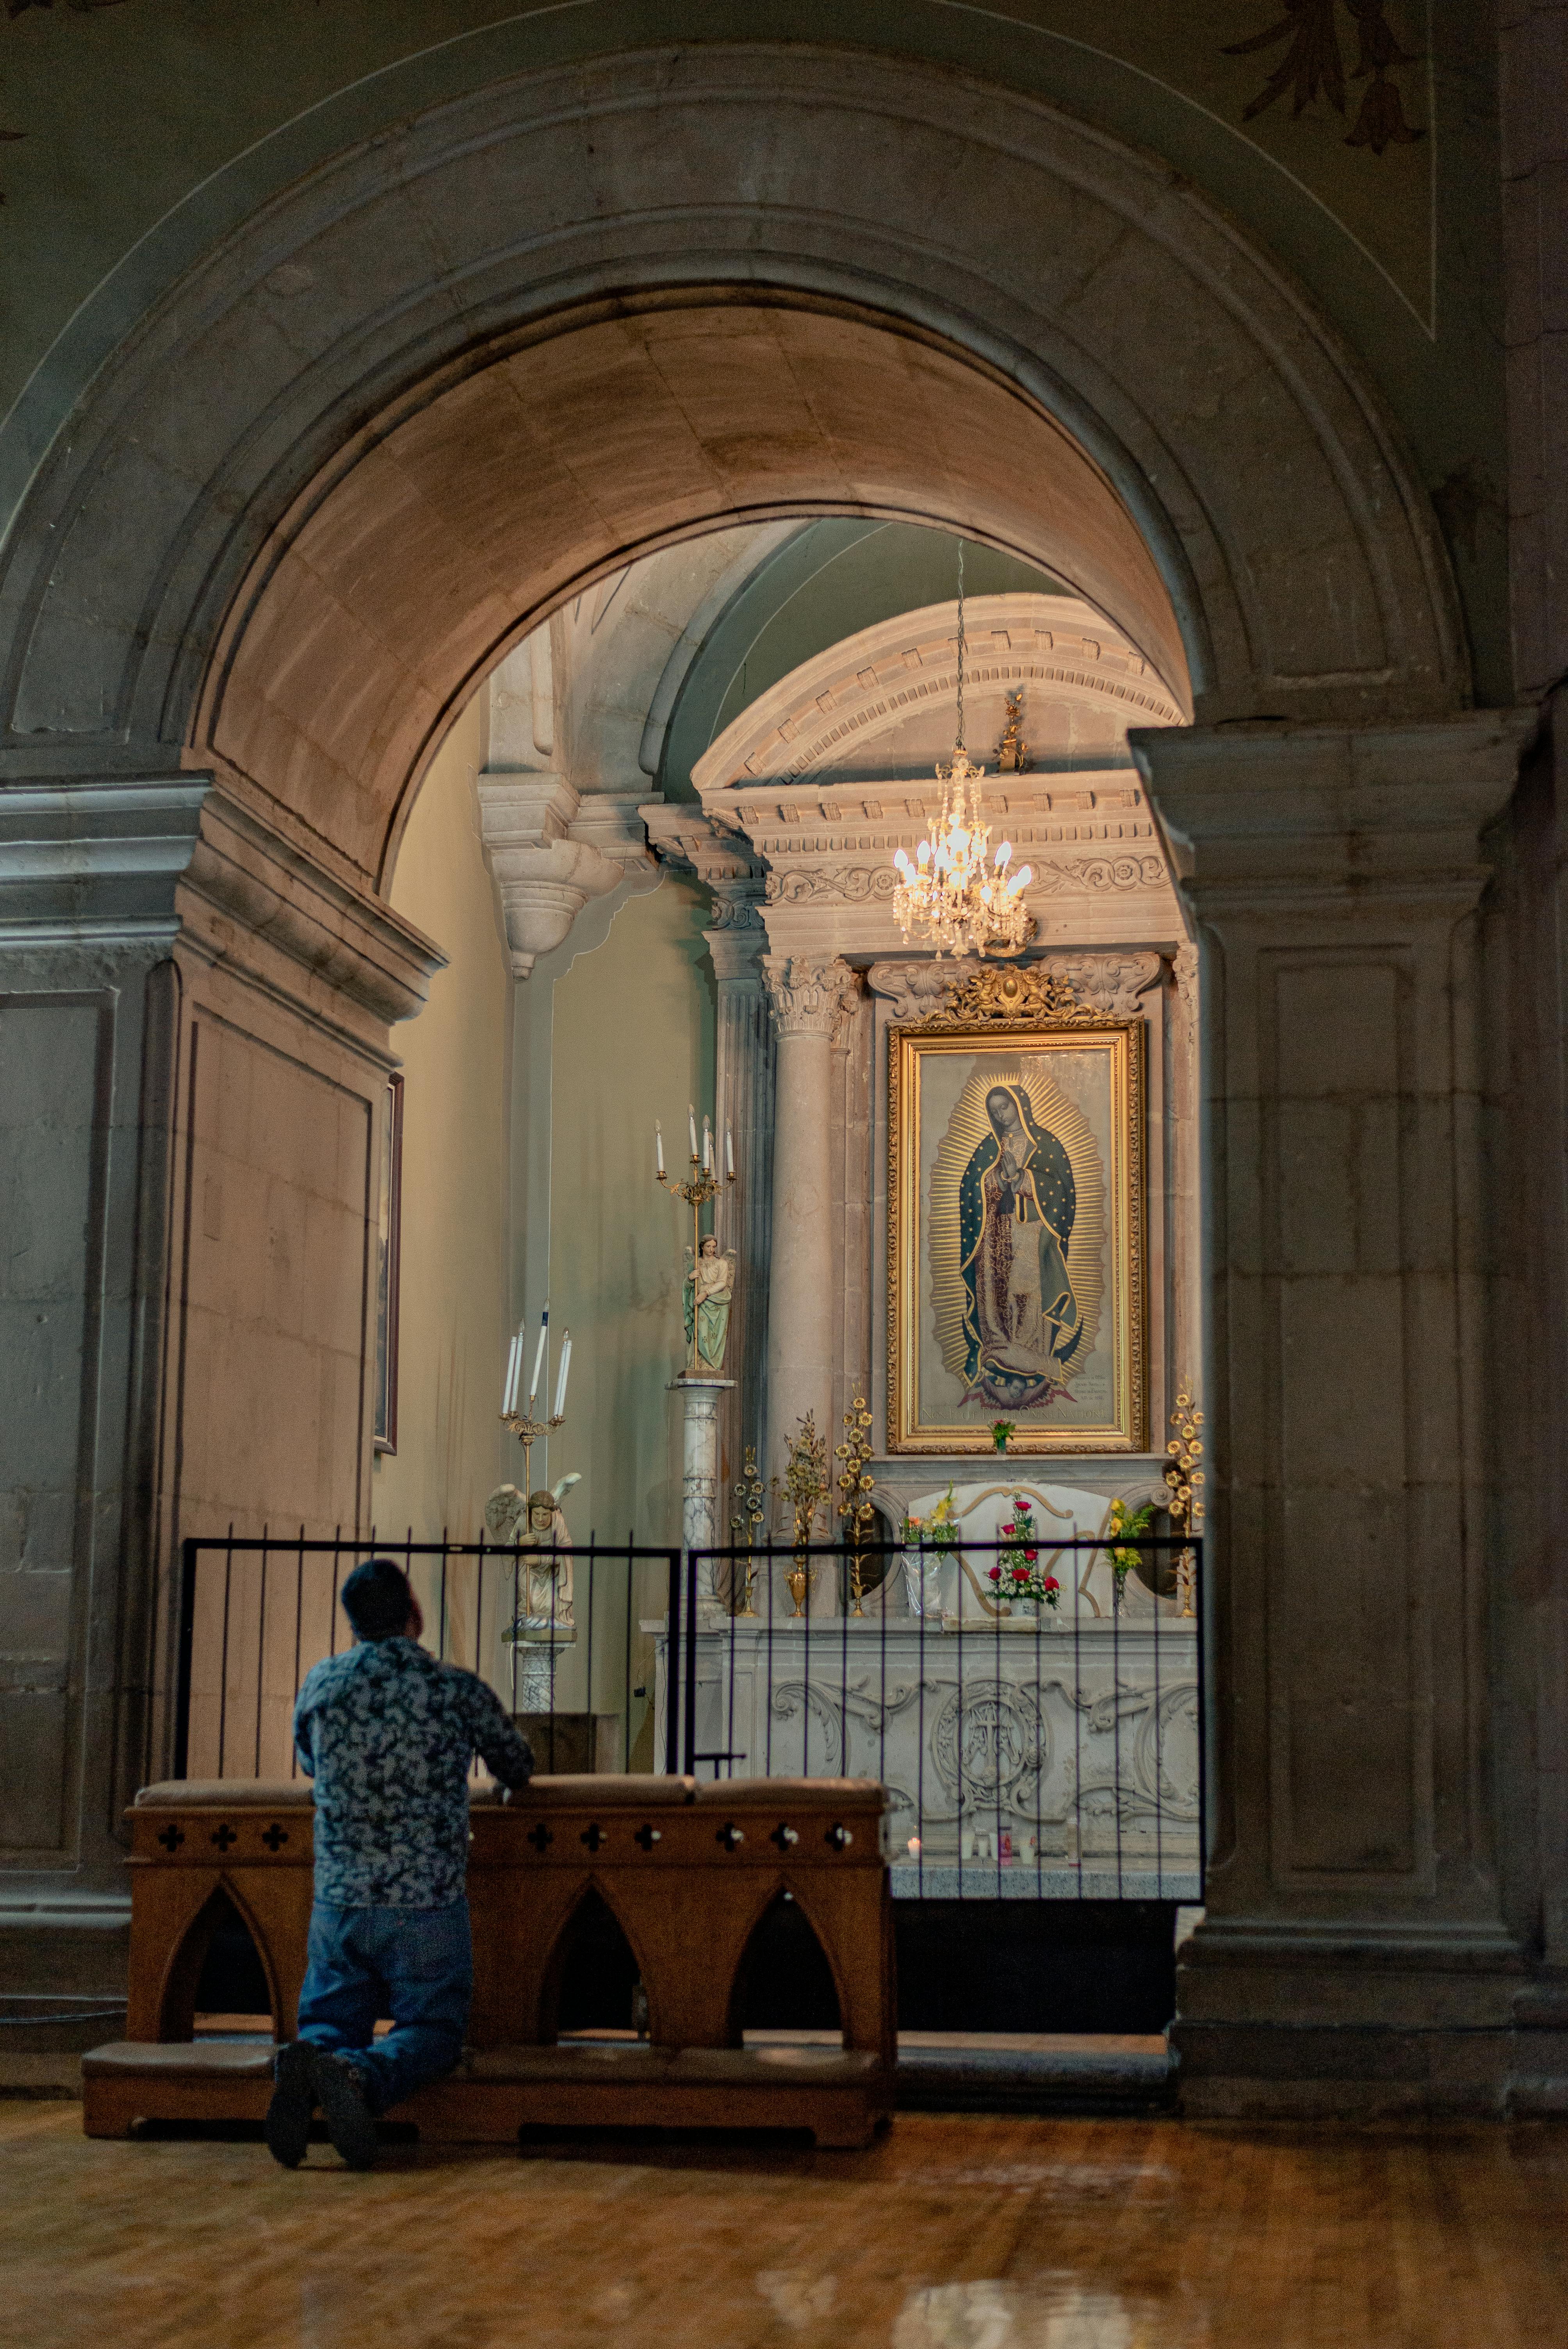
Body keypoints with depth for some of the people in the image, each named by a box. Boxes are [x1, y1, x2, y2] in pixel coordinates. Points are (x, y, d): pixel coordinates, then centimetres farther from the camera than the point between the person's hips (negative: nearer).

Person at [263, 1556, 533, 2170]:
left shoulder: (322, 1683, 5)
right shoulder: (459, 1689, -2)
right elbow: (519, 1770, 16)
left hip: (339, 1899, 3)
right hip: (430, 1905, -2)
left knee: (332, 2020, 14)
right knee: (432, 2029, 8)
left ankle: (307, 2060, -22)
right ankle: (362, 2075, -25)